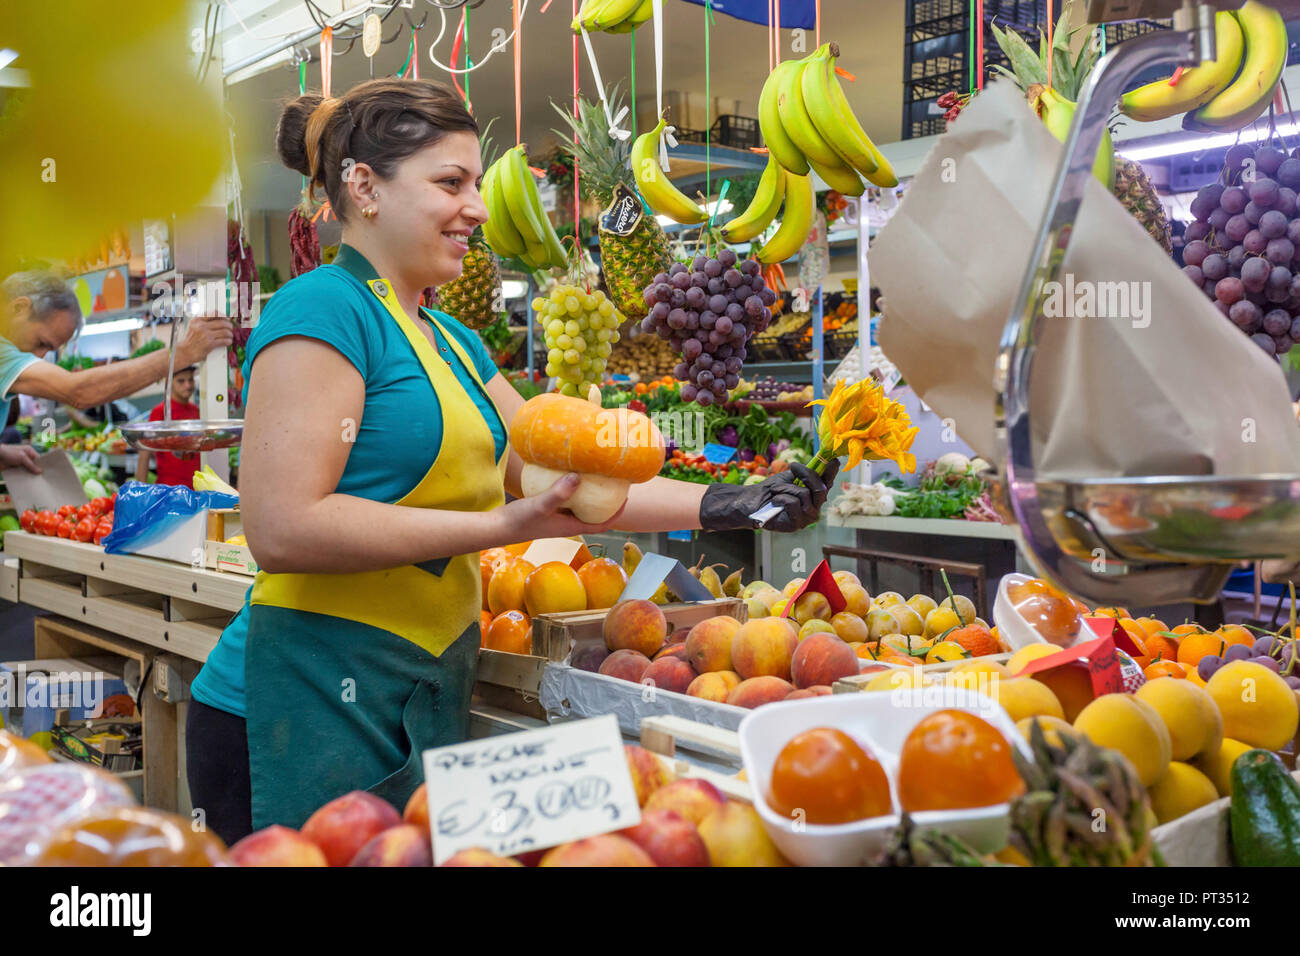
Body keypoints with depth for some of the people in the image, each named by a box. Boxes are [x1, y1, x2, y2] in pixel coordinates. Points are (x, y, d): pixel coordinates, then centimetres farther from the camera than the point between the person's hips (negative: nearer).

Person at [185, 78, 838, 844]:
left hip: (423, 705, 8)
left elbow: (568, 482, 14)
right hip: (317, 706, -8)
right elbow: (283, 528, -20)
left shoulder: (451, 343, 16)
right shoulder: (326, 309, -11)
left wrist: (725, 505, 4)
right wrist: (501, 526, -18)